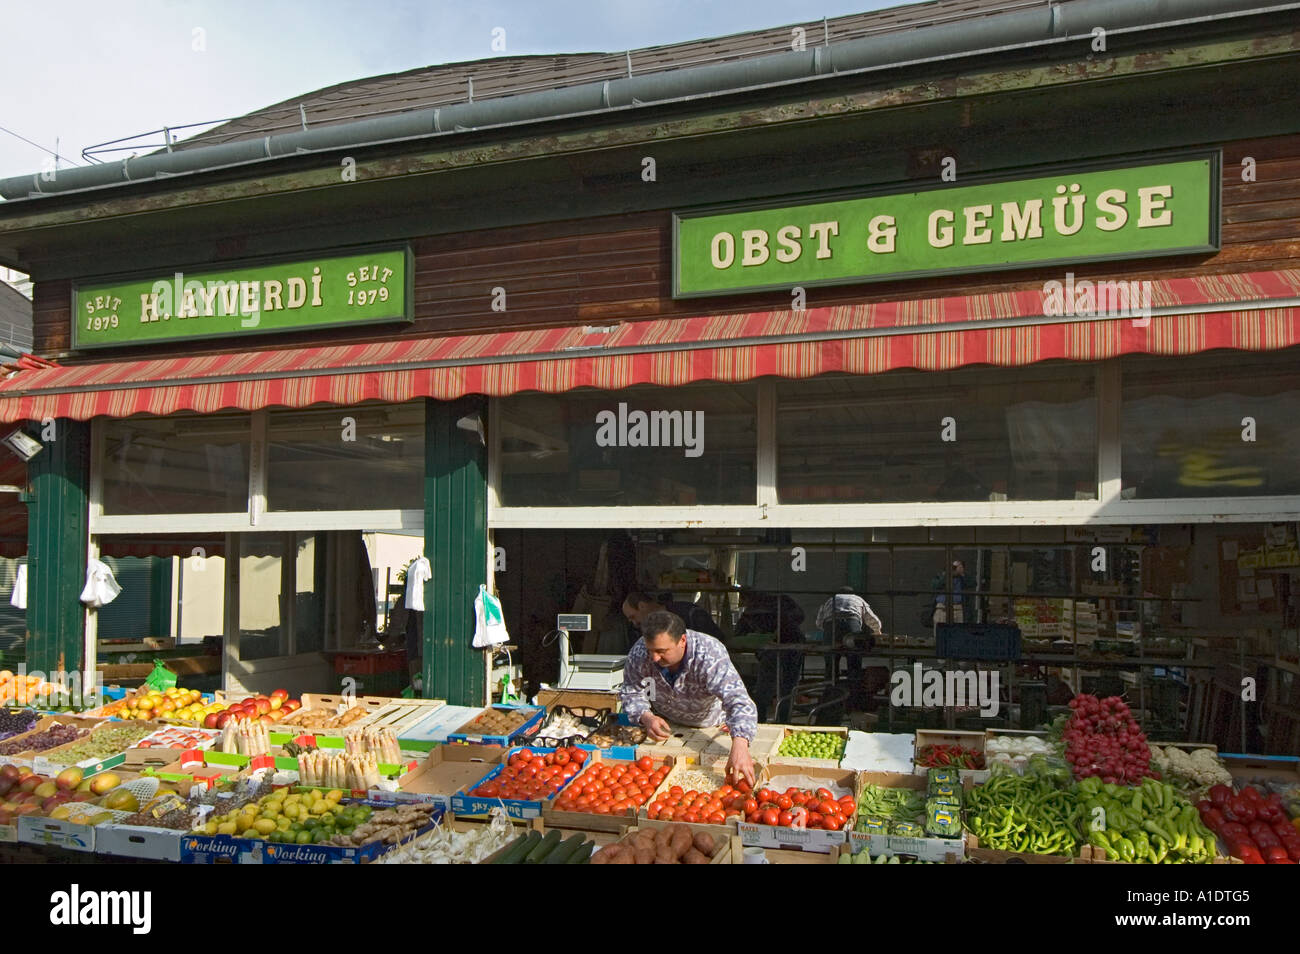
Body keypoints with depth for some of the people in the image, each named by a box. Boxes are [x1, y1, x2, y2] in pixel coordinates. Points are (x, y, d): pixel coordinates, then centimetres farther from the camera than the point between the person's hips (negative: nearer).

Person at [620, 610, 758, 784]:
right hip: (664, 724, 3)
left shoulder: (710, 655, -38)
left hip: (711, 727, -2)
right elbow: (631, 693, -13)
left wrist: (740, 747, -66)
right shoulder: (639, 652, -26)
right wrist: (646, 717, -36)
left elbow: (737, 700, -49)